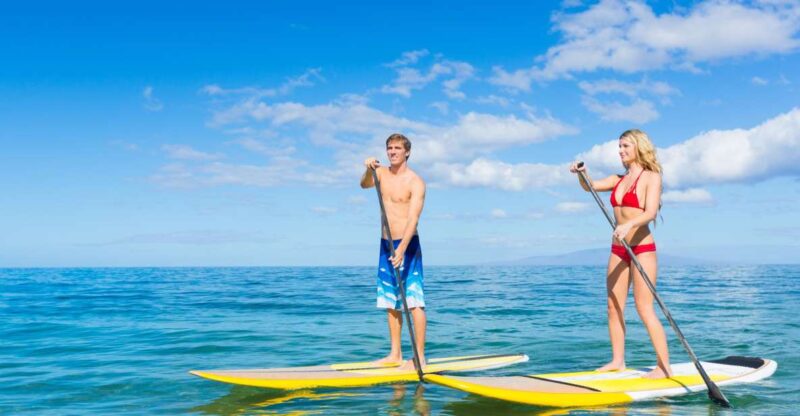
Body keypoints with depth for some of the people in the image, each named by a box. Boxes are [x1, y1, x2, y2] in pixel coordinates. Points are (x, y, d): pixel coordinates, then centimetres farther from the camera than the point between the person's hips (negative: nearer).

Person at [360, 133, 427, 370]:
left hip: (407, 245, -7)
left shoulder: (415, 182, -11)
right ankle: (395, 354, 18)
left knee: (414, 301, -9)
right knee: (390, 302, 10)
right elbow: (364, 184, -6)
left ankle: (420, 357, -6)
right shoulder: (382, 173, 11)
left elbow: (413, 219, -22)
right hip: (386, 244, 7)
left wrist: (402, 250, -33)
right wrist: (369, 170, -26)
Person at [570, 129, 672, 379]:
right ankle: (618, 360, 14)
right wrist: (581, 173, -12)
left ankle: (664, 367, -3)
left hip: (642, 248, -7)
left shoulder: (651, 177, -5)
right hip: (618, 249, 7)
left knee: (644, 309, -9)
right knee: (614, 307, 6)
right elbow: (589, 187, 10)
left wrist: (629, 224, -36)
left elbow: (650, 212, -18)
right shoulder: (619, 179, 14)